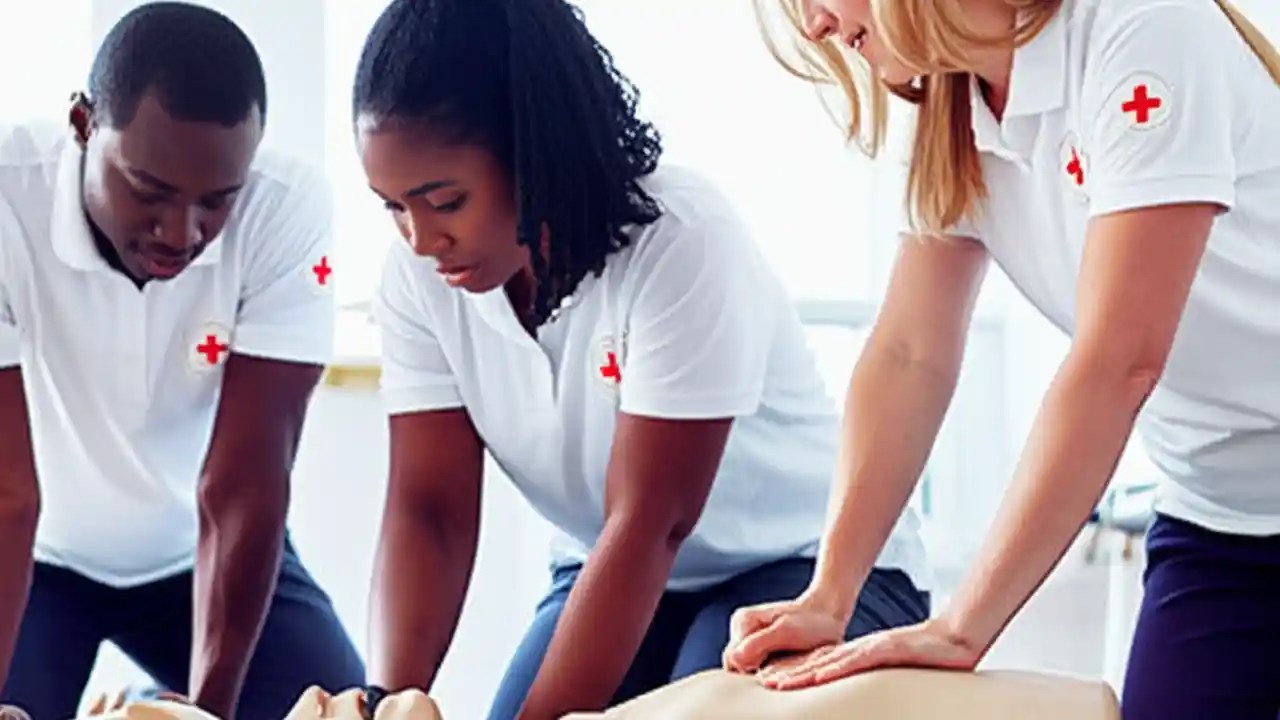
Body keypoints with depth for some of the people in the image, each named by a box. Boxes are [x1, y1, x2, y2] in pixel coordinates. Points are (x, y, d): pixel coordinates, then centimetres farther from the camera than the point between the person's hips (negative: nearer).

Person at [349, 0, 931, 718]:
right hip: (614, 575, 5)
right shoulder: (421, 274, -14)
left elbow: (651, 525, -30)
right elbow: (430, 511, -14)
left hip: (807, 566, -4)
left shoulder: (682, 242, -31)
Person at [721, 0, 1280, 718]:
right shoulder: (952, 124, 1)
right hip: (1212, 516, 6)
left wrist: (962, 628, -28)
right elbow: (911, 357, -5)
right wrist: (826, 597, -16)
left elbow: (1119, 362, -28)